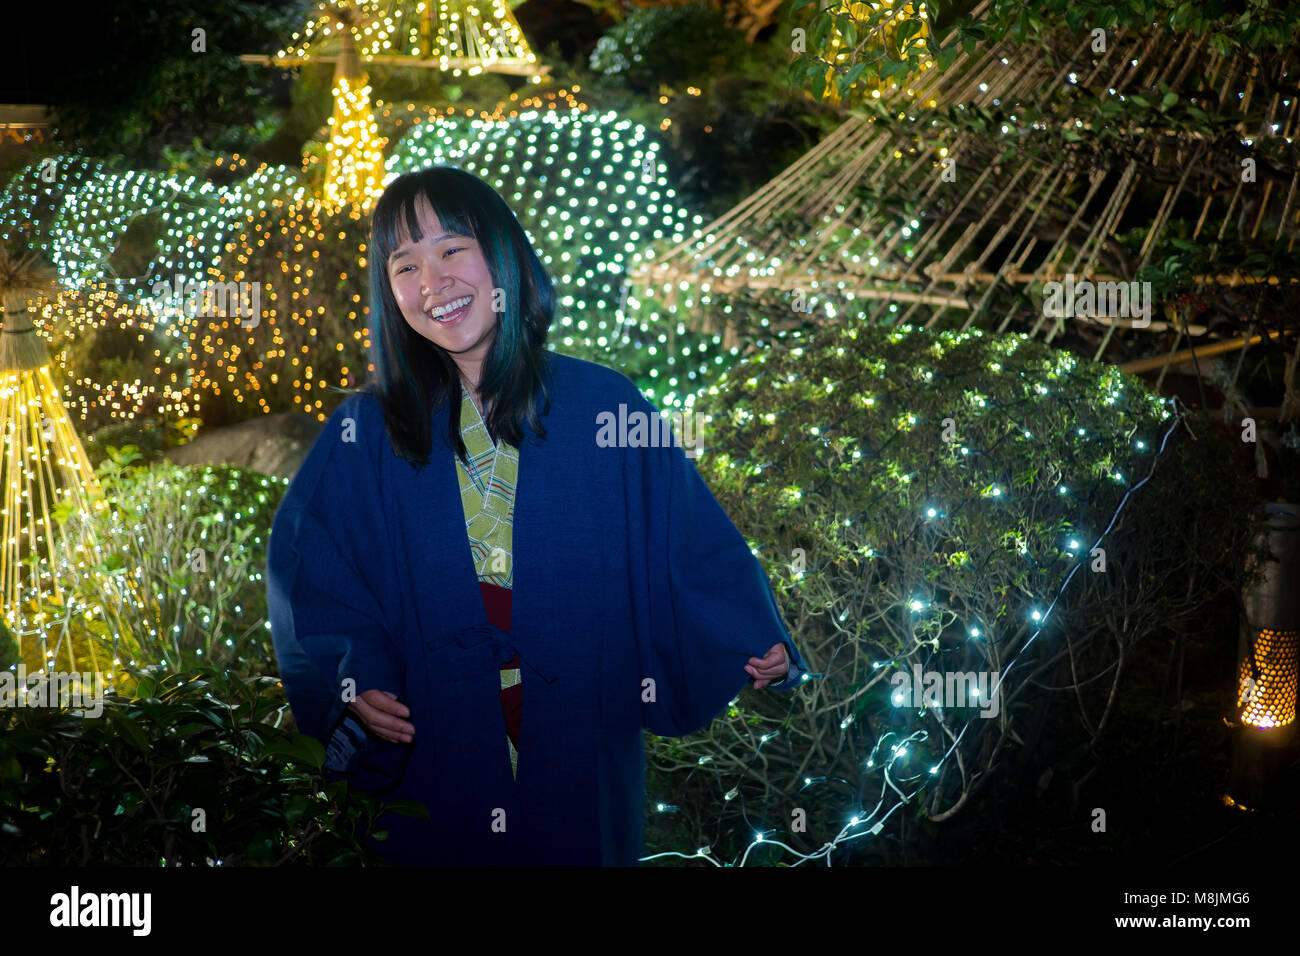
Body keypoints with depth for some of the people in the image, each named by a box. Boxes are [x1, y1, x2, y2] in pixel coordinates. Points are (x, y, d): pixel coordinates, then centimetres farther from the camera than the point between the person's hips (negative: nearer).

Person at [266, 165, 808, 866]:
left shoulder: (605, 406, -3)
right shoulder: (365, 432, -1)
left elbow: (688, 539, -1)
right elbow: (310, 571, 0)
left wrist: (757, 642, -12)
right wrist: (353, 677, -16)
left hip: (581, 748, 0)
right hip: (430, 759, 0)